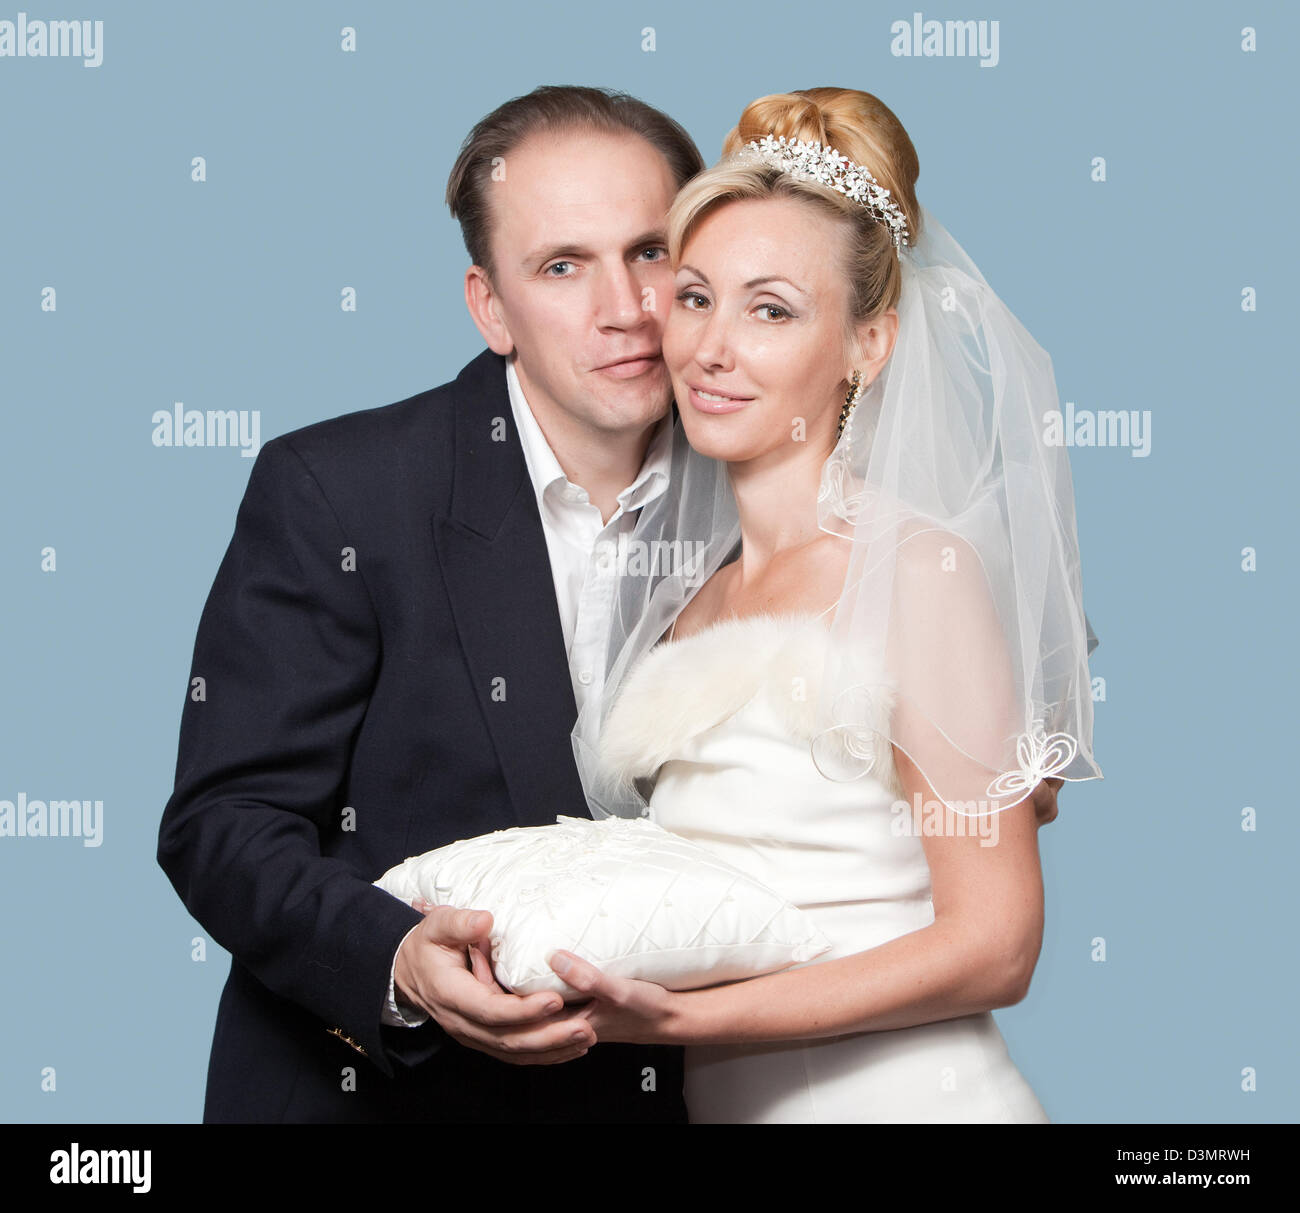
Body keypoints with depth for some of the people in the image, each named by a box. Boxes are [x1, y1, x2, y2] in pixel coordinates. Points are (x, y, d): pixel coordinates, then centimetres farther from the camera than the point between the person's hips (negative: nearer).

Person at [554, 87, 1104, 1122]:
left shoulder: (917, 568, -13)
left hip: (897, 1096, -6)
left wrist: (687, 1020, -24)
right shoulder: (689, 600, 6)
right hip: (722, 1102, 6)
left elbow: (993, 945, -16)